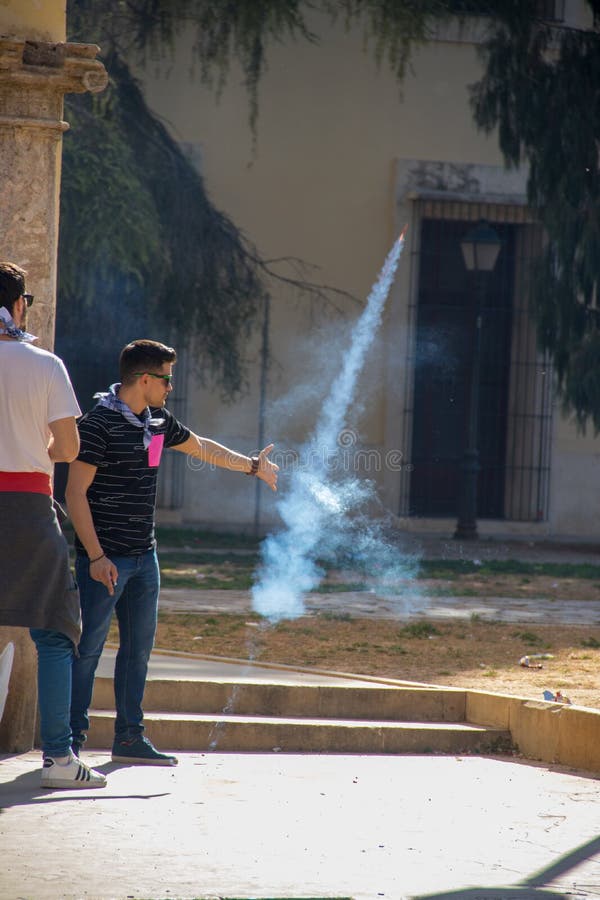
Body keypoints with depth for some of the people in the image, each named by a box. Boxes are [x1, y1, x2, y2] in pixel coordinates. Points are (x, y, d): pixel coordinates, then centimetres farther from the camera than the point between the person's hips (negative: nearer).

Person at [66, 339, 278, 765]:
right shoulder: (99, 423, -14)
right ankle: (71, 739, -2)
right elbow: (76, 493, -17)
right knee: (88, 646, -6)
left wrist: (253, 465, 40)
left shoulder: (158, 422, 10)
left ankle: (130, 737, 20)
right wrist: (96, 557, -21)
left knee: (139, 646, 11)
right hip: (106, 560, -8)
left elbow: (201, 447, 30)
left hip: (144, 556, 8)